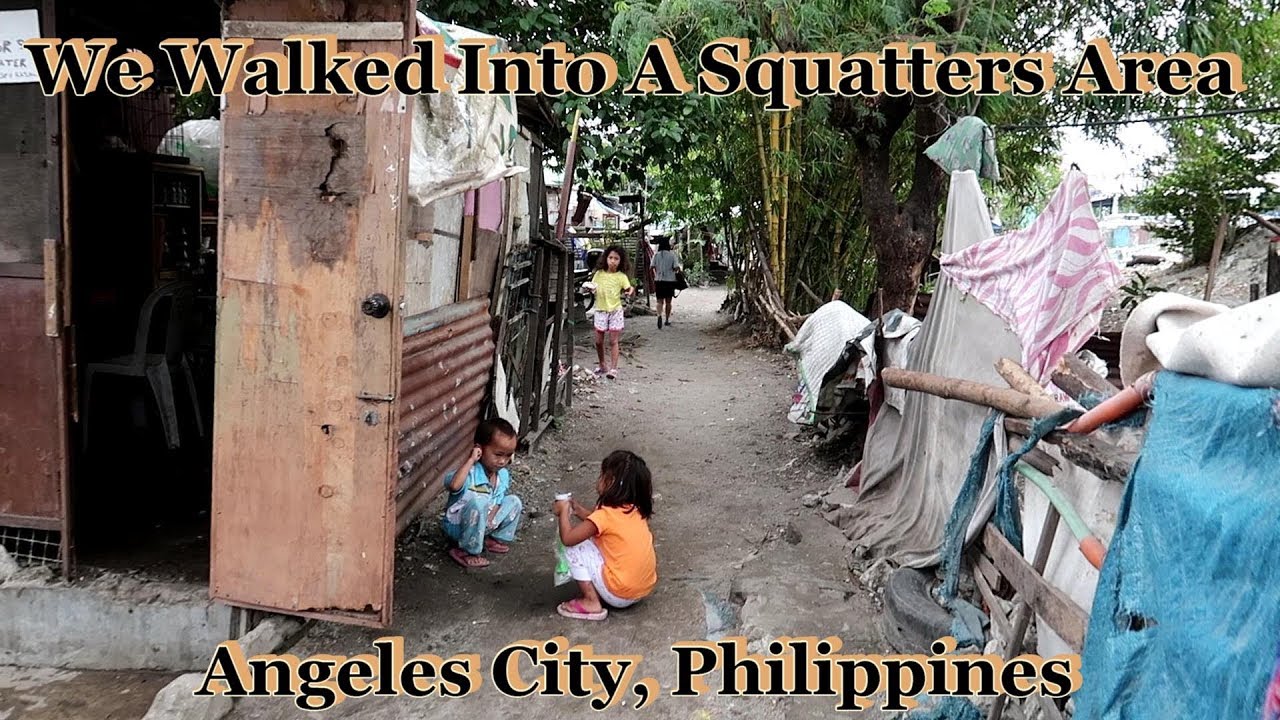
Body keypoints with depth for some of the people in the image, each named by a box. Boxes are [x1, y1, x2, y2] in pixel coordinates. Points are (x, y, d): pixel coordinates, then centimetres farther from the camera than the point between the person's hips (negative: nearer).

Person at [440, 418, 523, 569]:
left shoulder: (504, 475, -4)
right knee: (476, 503, -36)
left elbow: (498, 502, 2)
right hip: (459, 526, -7)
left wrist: (490, 520, -17)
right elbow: (454, 485, -49)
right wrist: (470, 460, -43)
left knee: (514, 502, 0)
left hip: (484, 525, 7)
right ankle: (469, 551, -21)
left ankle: (495, 539, 8)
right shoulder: (470, 472, -28)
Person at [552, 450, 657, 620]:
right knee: (597, 539, 21)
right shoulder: (635, 510, 5)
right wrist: (580, 511, 18)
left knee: (574, 546, -2)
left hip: (620, 595, -8)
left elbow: (567, 538, -16)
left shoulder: (606, 514, -17)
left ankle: (591, 603, 0)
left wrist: (564, 511, 0)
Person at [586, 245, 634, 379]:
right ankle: (603, 366, 24)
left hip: (615, 311, -3)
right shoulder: (599, 274, 2)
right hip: (600, 310, 3)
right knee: (598, 341, 6)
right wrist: (590, 289, -12)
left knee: (613, 341, -3)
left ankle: (613, 368, -2)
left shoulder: (621, 277, -5)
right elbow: (592, 288, 11)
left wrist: (631, 290, -34)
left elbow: (629, 290, -11)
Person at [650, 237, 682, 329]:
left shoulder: (656, 255, -1)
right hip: (670, 280, 0)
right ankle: (667, 320, 19)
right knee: (668, 301, 12)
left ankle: (659, 315, -23)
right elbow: (676, 268, -13)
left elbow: (651, 268, -6)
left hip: (659, 280, 1)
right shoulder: (672, 255, -5)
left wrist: (654, 277, 8)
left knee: (660, 301, 5)